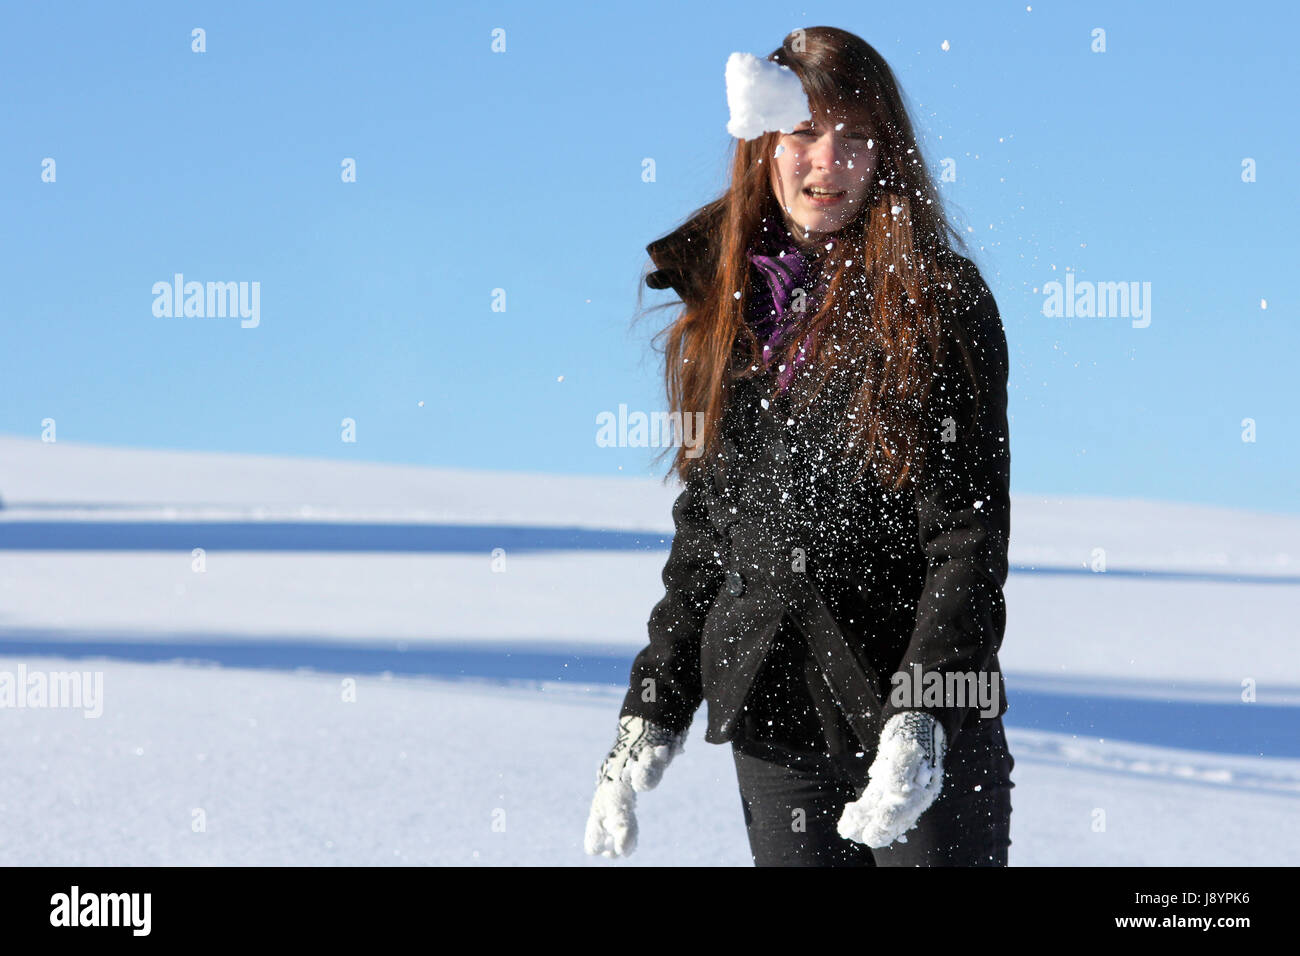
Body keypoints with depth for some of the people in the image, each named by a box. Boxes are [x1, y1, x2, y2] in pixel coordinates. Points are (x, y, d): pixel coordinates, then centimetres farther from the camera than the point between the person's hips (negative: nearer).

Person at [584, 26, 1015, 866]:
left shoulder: (939, 301, -4)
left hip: (924, 710, -4)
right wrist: (651, 718, 11)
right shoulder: (727, 311, 10)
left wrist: (919, 722, -20)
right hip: (775, 723, 4)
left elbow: (970, 530, -9)